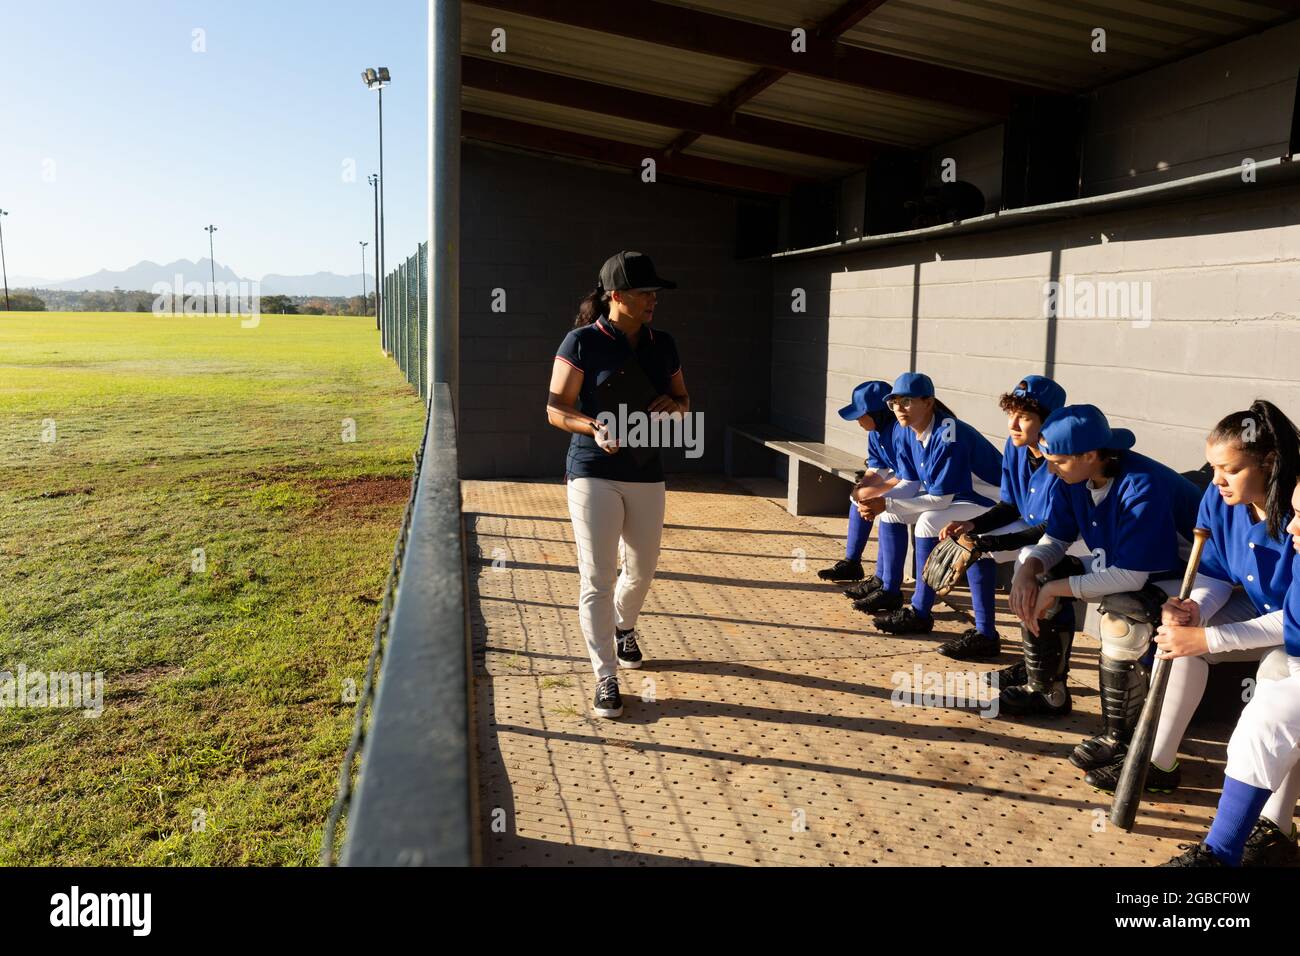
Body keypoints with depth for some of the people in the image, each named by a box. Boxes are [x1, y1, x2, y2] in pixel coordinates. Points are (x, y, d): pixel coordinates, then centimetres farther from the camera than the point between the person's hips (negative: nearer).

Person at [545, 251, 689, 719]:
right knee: (597, 578, -5)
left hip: (647, 474, 5)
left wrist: (673, 405, -7)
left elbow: (683, 398, 17)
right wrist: (594, 428, -27)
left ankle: (623, 627, 47)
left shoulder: (662, 344, 7)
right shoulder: (582, 341, -8)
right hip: (593, 474, -5)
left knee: (642, 569, 16)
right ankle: (605, 677, 6)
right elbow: (556, 409, -9)